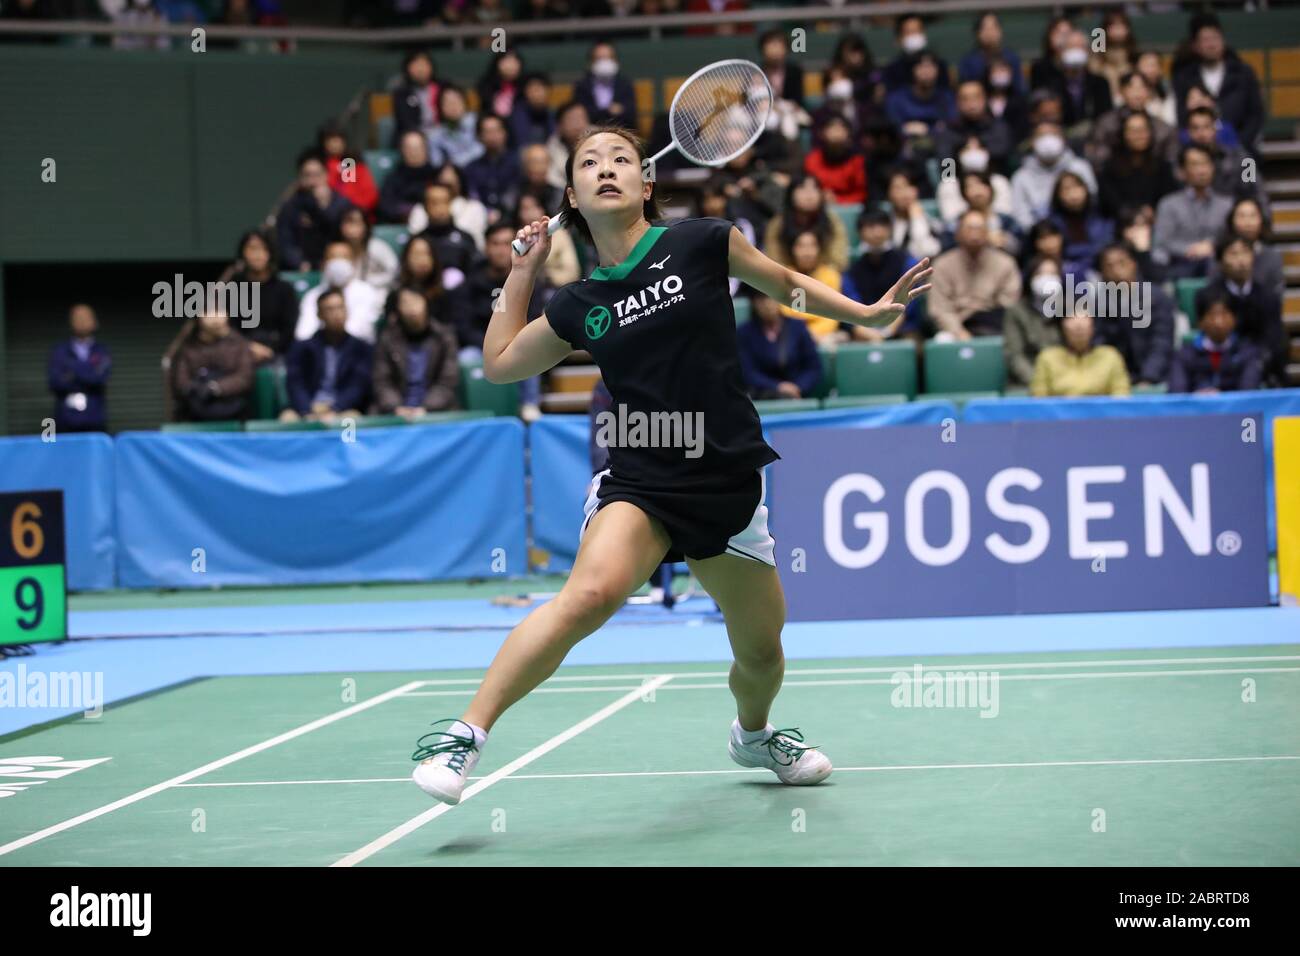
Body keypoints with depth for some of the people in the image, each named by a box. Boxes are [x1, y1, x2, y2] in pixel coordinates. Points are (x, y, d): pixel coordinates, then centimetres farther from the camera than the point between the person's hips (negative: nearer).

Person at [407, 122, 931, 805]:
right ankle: (466, 732, -27)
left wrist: (865, 313, 12)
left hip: (729, 485, 1)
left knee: (761, 652, 11)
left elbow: (785, 283, 16)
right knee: (590, 594, -31)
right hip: (639, 481, -1)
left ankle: (754, 735, 47)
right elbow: (499, 363, 19)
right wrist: (522, 271, 15)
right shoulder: (578, 307, 4)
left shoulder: (701, 243, -1)